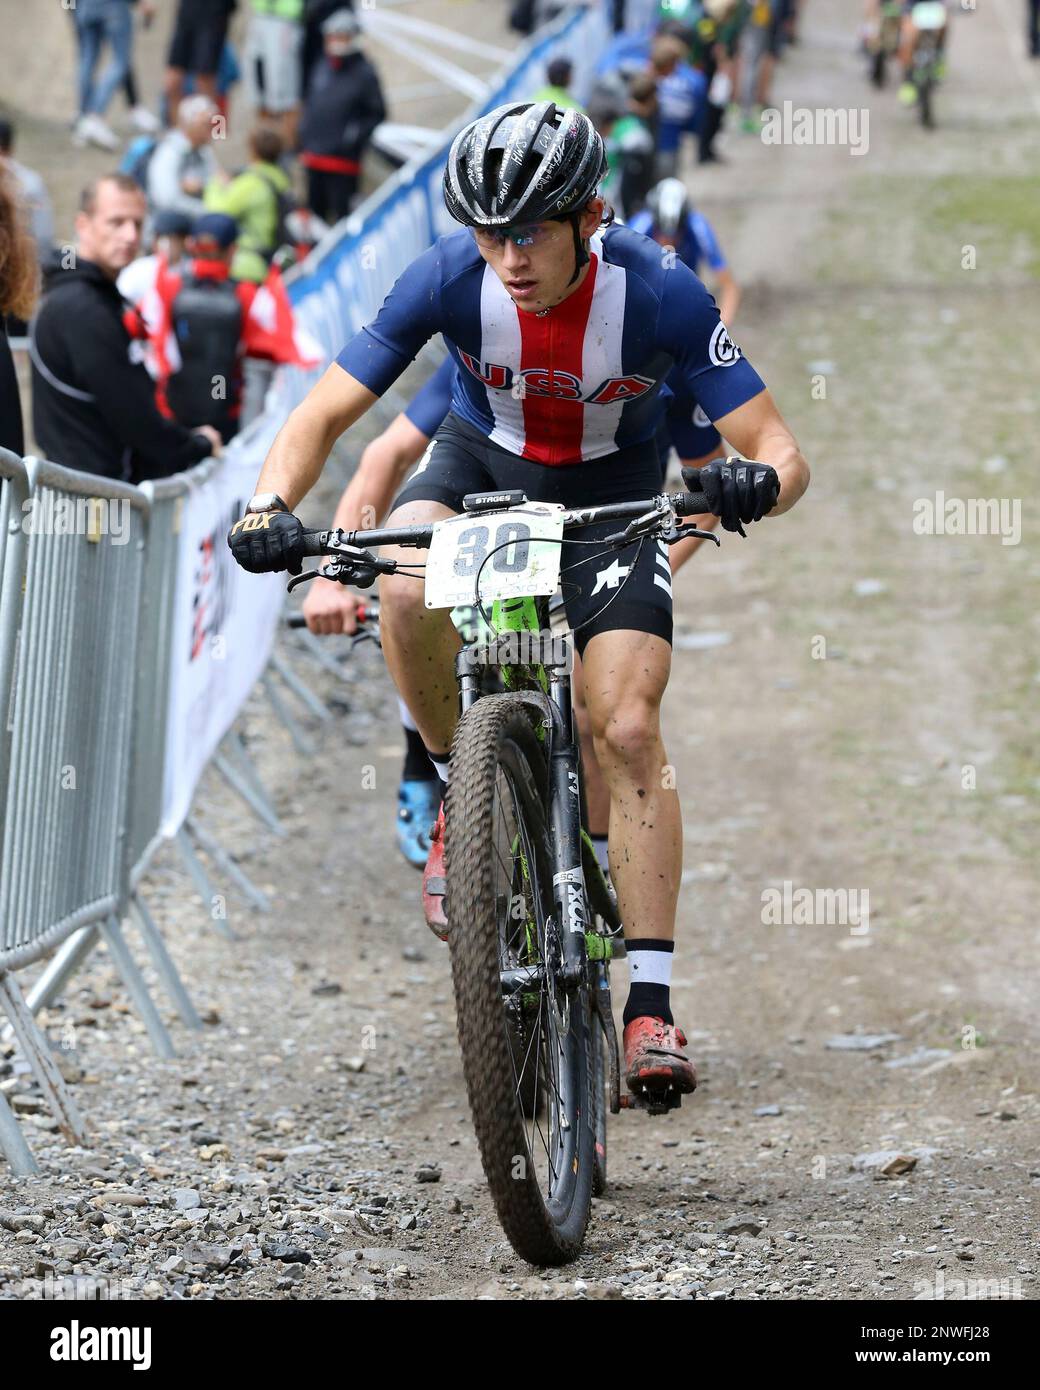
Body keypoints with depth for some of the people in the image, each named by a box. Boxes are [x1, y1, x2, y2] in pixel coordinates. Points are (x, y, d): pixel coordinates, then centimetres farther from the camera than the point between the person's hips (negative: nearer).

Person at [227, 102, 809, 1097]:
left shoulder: (660, 296, -29)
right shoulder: (448, 280, -26)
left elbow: (782, 455, -28)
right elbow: (322, 416, -22)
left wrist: (756, 482, -52)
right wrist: (271, 505, -41)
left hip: (610, 491, -1)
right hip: (483, 460, 1)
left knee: (629, 731, -16)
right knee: (408, 593, -33)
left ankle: (650, 1010, -12)